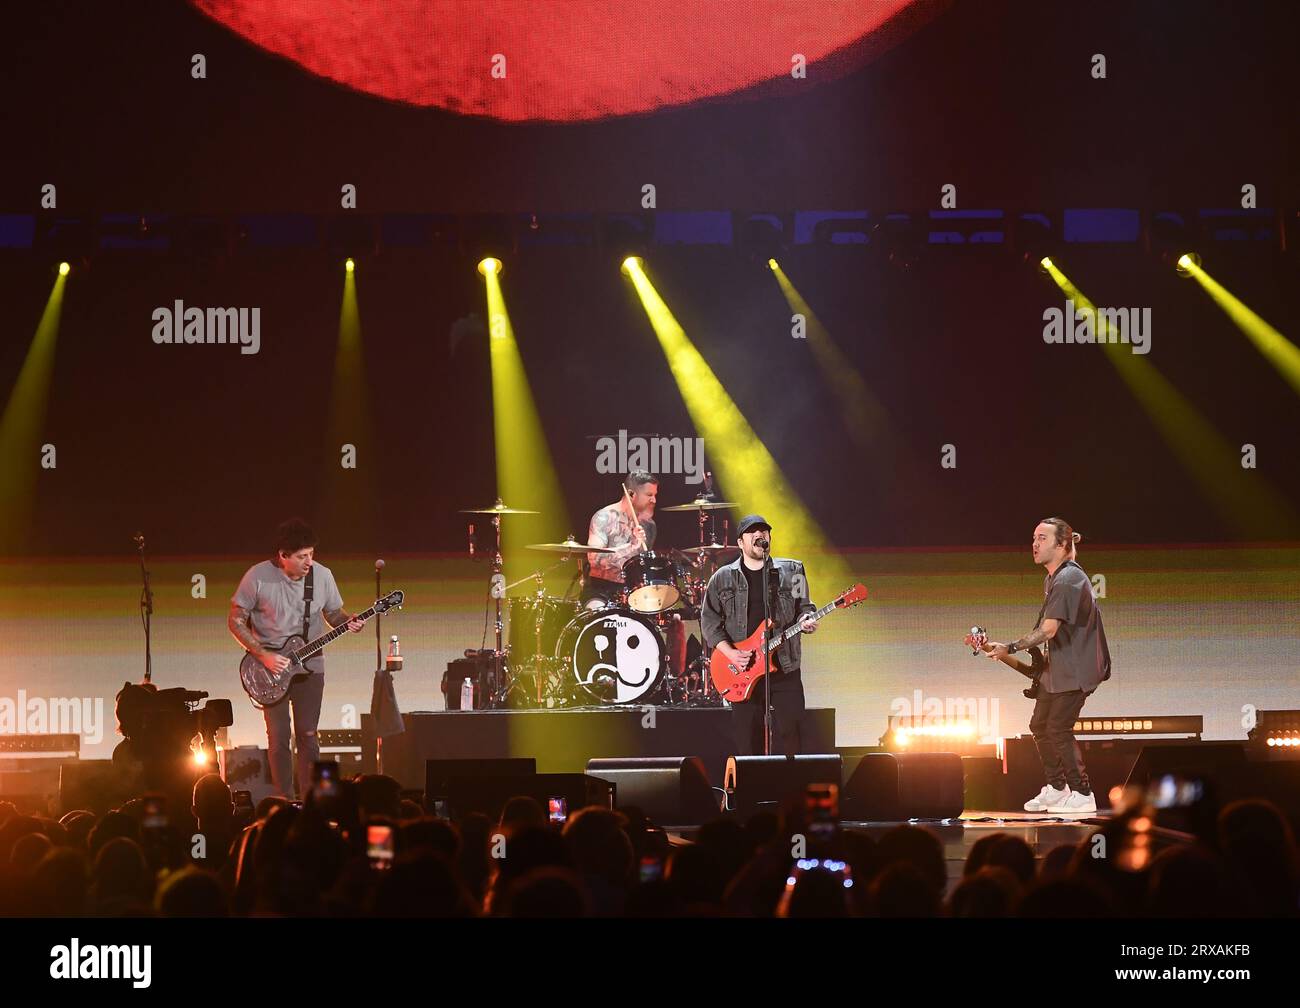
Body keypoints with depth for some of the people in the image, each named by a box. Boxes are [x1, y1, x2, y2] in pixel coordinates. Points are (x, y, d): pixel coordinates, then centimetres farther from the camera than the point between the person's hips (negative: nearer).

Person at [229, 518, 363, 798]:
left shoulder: (322, 575, -5)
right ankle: (285, 802, 7)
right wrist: (264, 656, -15)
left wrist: (349, 622, -13)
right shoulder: (258, 577, -14)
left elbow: (334, 614, 10)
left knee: (308, 735, 0)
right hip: (271, 668, -2)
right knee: (278, 737, -2)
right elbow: (236, 621, -7)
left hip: (309, 666, 2)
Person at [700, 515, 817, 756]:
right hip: (742, 672, 0)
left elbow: (804, 607, 12)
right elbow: (709, 620, 5)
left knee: (790, 732, -5)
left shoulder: (791, 572, 8)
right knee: (747, 741, 1)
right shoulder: (723, 578, 5)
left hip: (785, 668, 0)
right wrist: (730, 652, -8)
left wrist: (805, 621, -12)